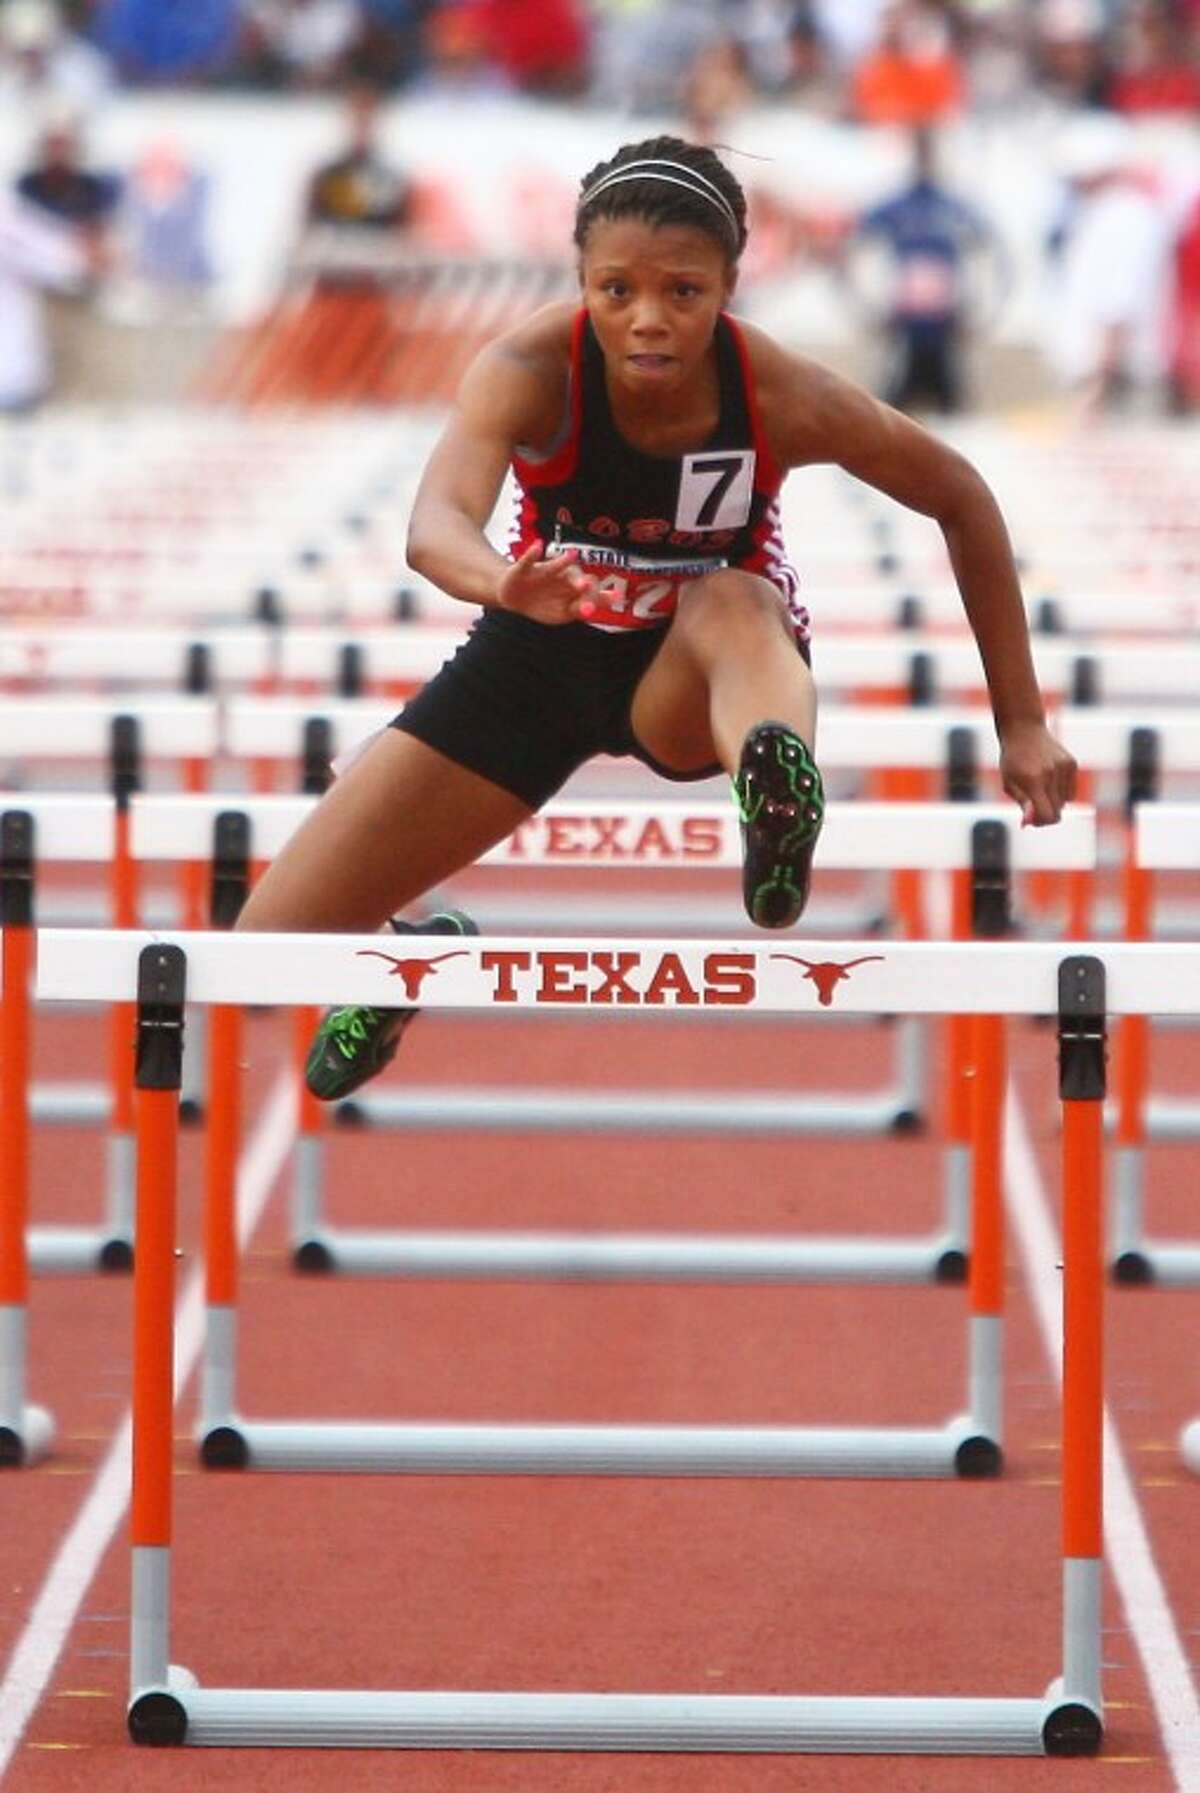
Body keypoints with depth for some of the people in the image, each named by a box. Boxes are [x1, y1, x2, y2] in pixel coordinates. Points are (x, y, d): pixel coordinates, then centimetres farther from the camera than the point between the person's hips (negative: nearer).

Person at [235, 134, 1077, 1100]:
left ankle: (782, 808, -72)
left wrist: (1023, 723, -7)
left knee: (732, 605, -41)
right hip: (541, 653, 1)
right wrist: (507, 583, -70)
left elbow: (964, 502, -8)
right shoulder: (532, 369, -27)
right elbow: (435, 524, -46)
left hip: (695, 687, -1)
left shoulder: (784, 395, -25)